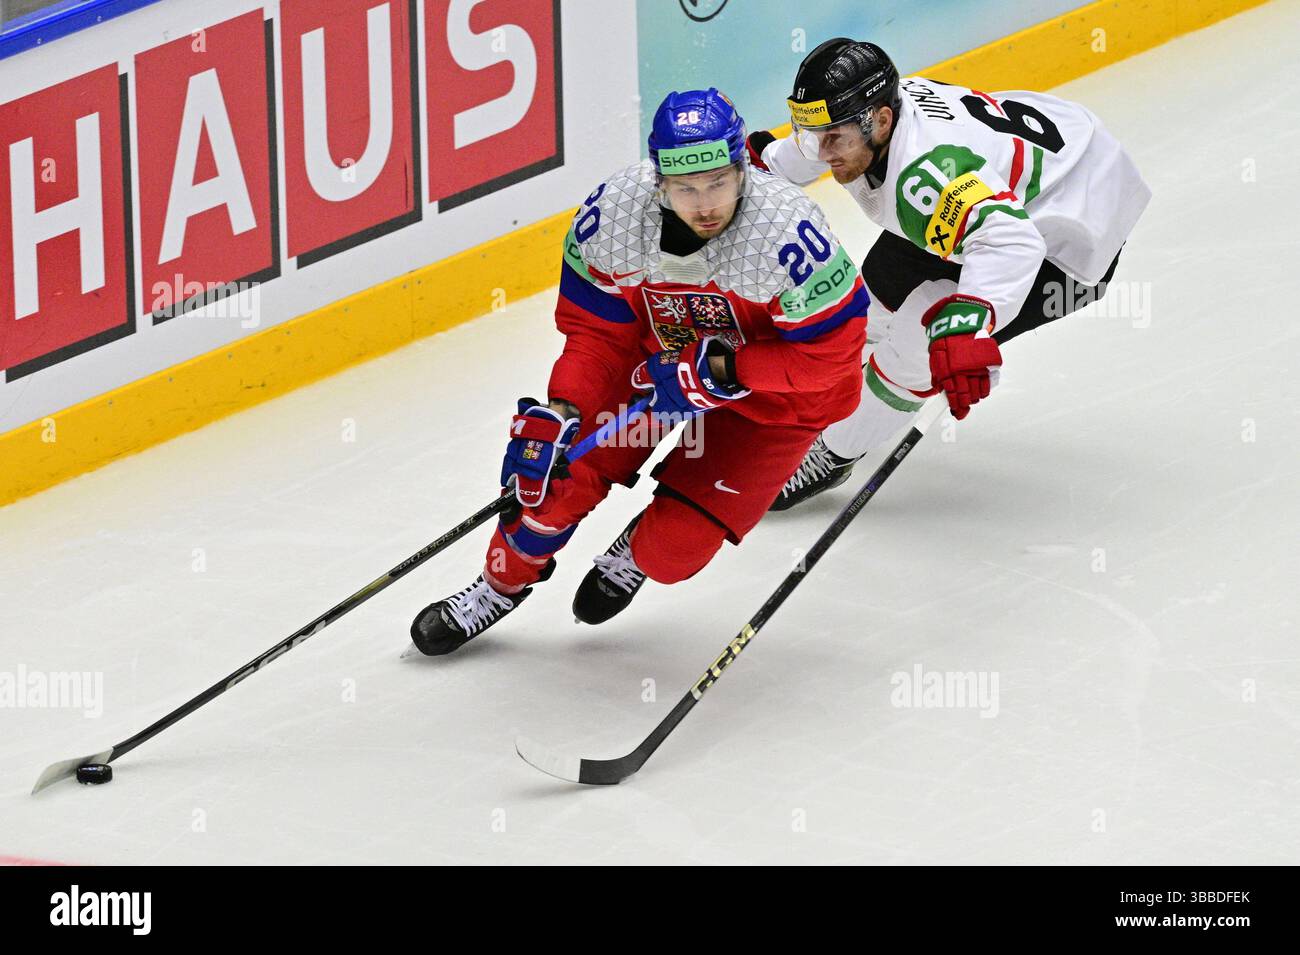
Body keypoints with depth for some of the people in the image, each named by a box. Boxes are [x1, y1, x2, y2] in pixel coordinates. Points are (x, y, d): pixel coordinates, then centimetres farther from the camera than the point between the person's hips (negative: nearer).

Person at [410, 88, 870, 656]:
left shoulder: (787, 233, -38)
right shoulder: (613, 212, -27)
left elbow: (831, 352, -28)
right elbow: (596, 331, -12)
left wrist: (719, 370, -31)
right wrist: (558, 413, -26)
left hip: (772, 391, -3)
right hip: (655, 352, 3)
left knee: (673, 551, -9)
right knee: (559, 473, -5)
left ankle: (637, 554, 30)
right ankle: (505, 581, 26)